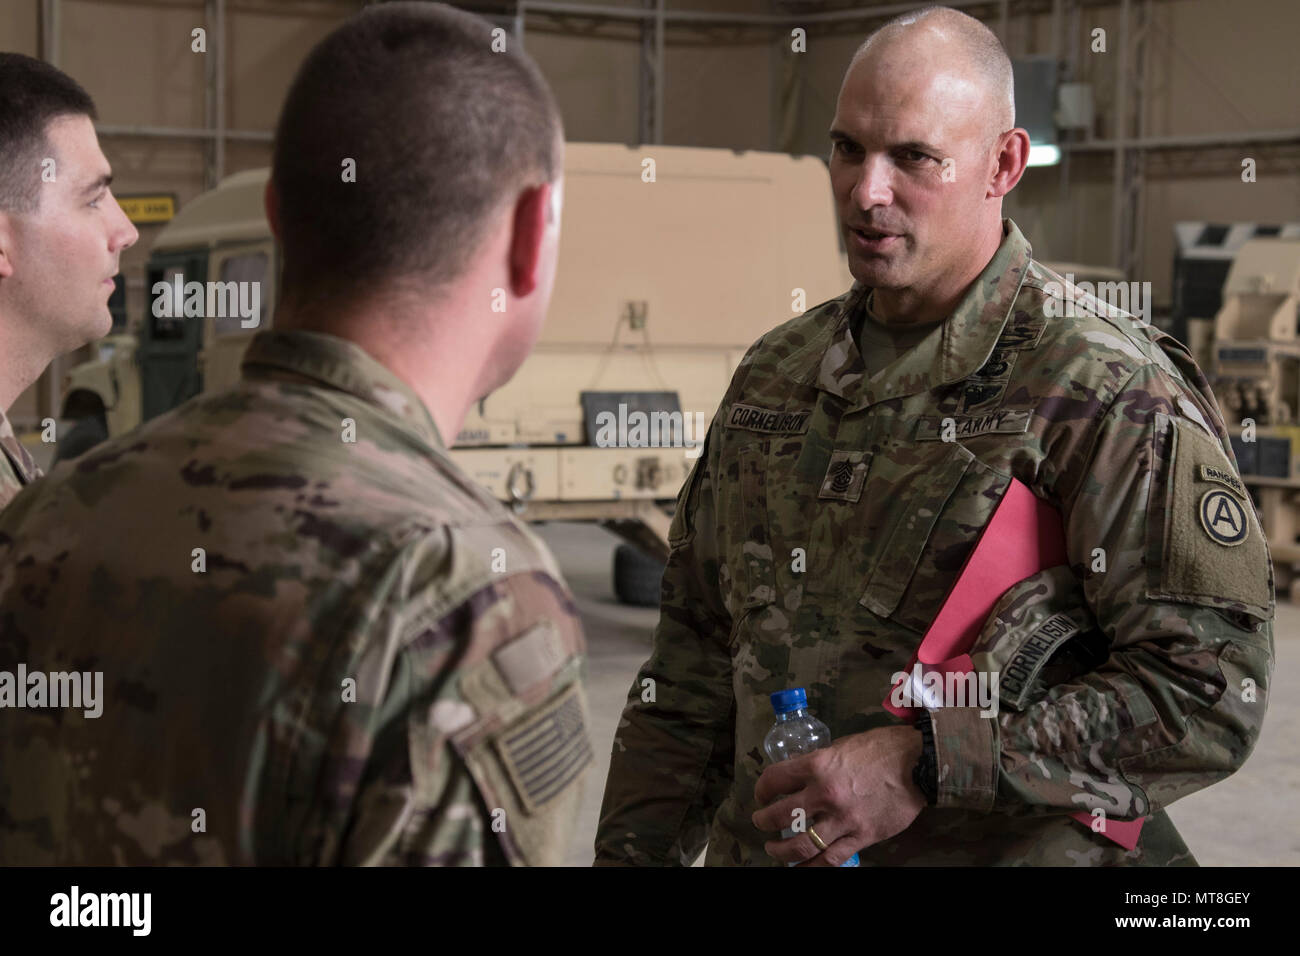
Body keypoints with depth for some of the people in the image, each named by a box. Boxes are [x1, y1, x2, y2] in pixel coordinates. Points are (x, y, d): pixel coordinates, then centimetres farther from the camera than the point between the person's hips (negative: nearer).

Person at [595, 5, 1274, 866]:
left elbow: (1213, 691, -21)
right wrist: (634, 852, 6)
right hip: (755, 846, 6)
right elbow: (694, 660, 13)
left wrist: (924, 766, -25)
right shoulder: (775, 375, 6)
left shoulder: (1108, 392, -14)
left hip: (1002, 849, -5)